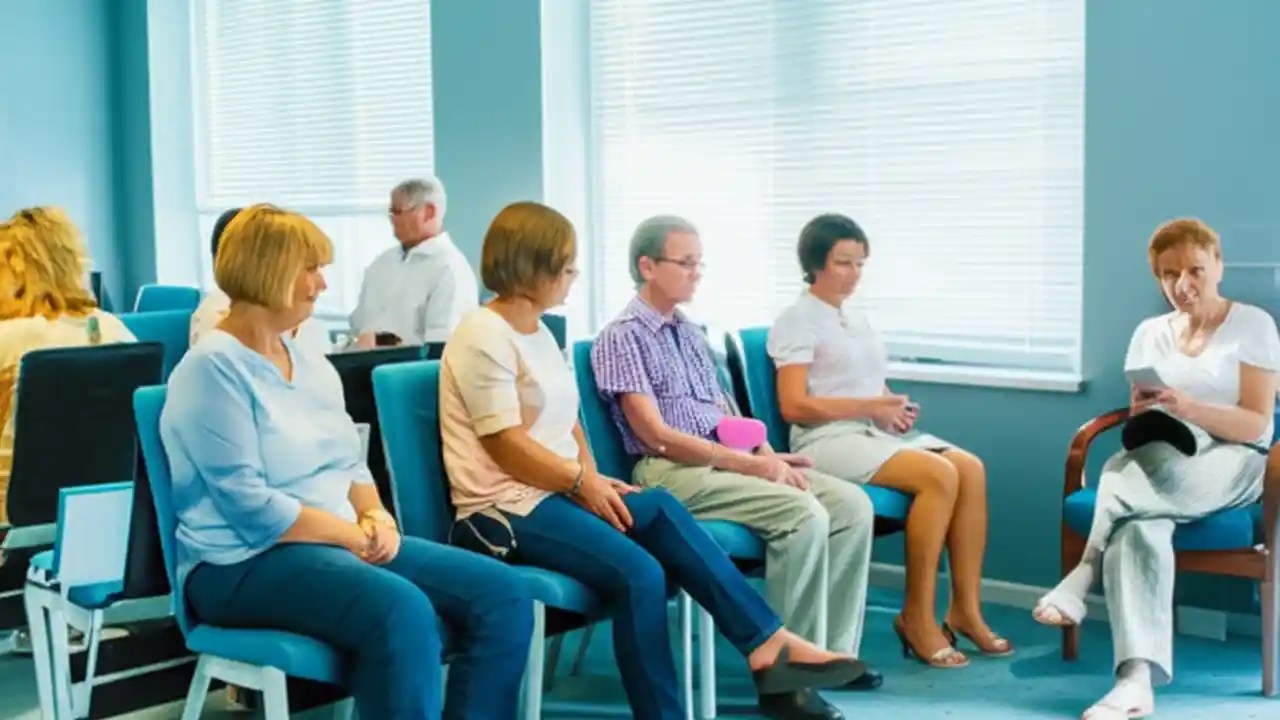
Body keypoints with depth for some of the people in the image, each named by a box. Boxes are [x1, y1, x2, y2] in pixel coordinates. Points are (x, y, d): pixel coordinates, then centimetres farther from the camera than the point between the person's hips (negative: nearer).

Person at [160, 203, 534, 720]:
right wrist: (353, 534, -14)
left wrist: (376, 517, -3)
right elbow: (249, 506, -17)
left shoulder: (314, 367, 16)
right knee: (401, 611, -37)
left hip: (343, 542, 9)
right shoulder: (213, 368, -11)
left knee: (503, 595, -9)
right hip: (242, 563, -8)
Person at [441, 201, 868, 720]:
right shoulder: (483, 335, -12)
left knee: (662, 510, -14)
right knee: (639, 572, -26)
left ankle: (767, 645, -13)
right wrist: (582, 480, -12)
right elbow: (505, 444, -17)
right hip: (506, 508, -8)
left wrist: (590, 480, -2)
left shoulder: (538, 330, 16)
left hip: (557, 491, 8)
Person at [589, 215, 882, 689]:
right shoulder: (622, 337, -6)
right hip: (673, 472, -8)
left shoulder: (691, 334, 21)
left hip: (727, 460, 8)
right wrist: (750, 464, -17)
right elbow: (656, 435, -14)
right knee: (804, 514, -29)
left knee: (852, 504, -10)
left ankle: (832, 650, -6)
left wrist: (767, 454, -2)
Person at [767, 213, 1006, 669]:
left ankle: (965, 609, -14)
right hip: (830, 439, -7)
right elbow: (794, 406, -13)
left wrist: (898, 408, 0)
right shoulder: (798, 320, -3)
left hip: (877, 431, 8)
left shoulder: (858, 319, 21)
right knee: (939, 474, -28)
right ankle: (917, 614, -19)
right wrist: (870, 407, -16)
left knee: (971, 469, -17)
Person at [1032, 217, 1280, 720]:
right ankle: (1137, 680, -47)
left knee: (1127, 469, -40)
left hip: (1233, 464, -3)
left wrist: (1188, 408, -23)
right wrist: (1142, 412, -13)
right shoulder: (1150, 333, 16)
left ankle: (1081, 579, -27)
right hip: (1161, 469, 3)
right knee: (1139, 524, -37)